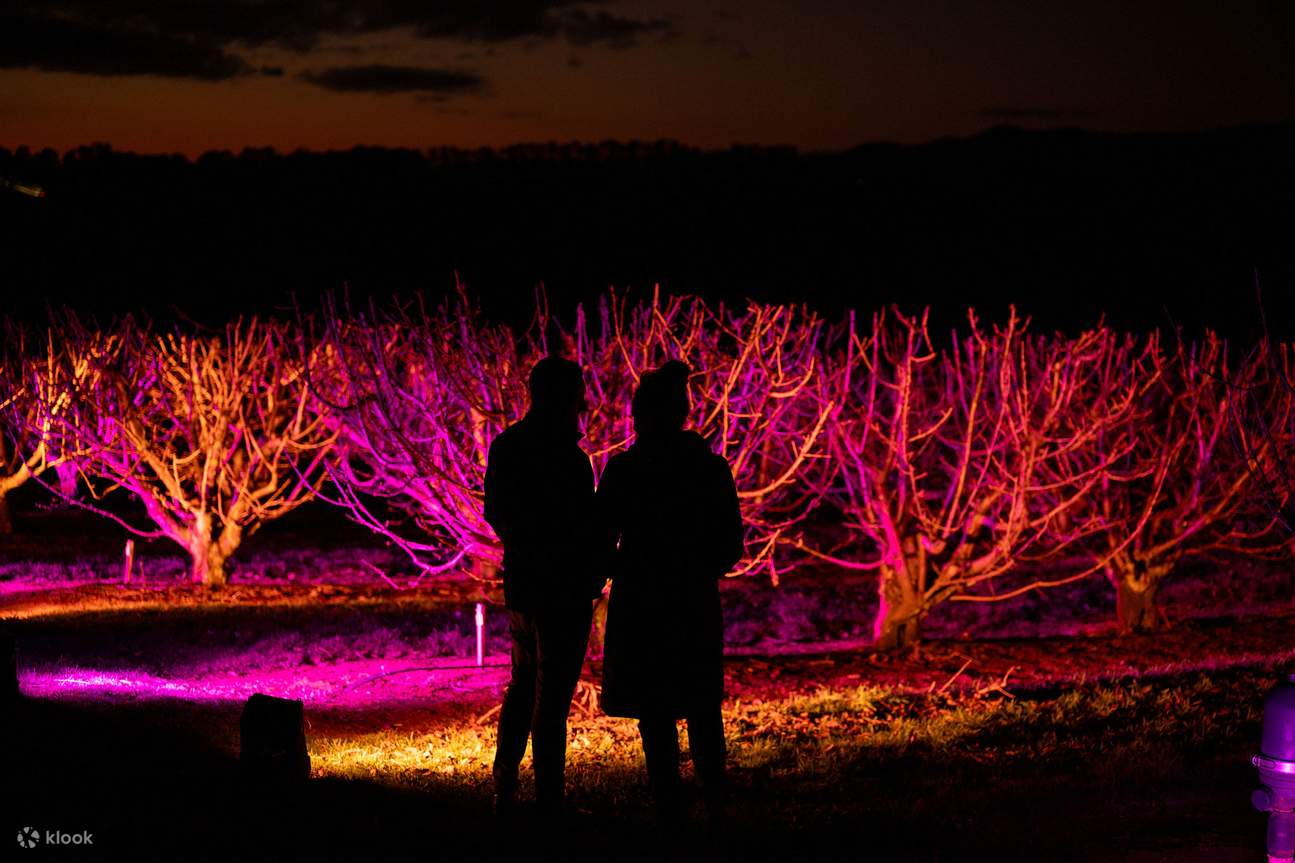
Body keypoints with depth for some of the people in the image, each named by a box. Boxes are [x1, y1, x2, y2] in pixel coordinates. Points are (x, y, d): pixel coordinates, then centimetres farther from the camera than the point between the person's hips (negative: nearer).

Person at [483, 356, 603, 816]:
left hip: (520, 584, 8)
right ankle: (548, 800, 2)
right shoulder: (564, 456, -19)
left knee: (523, 686, 19)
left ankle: (504, 790, 21)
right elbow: (583, 526, -19)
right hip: (563, 589, -8)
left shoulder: (505, 446, 7)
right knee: (553, 694, -2)